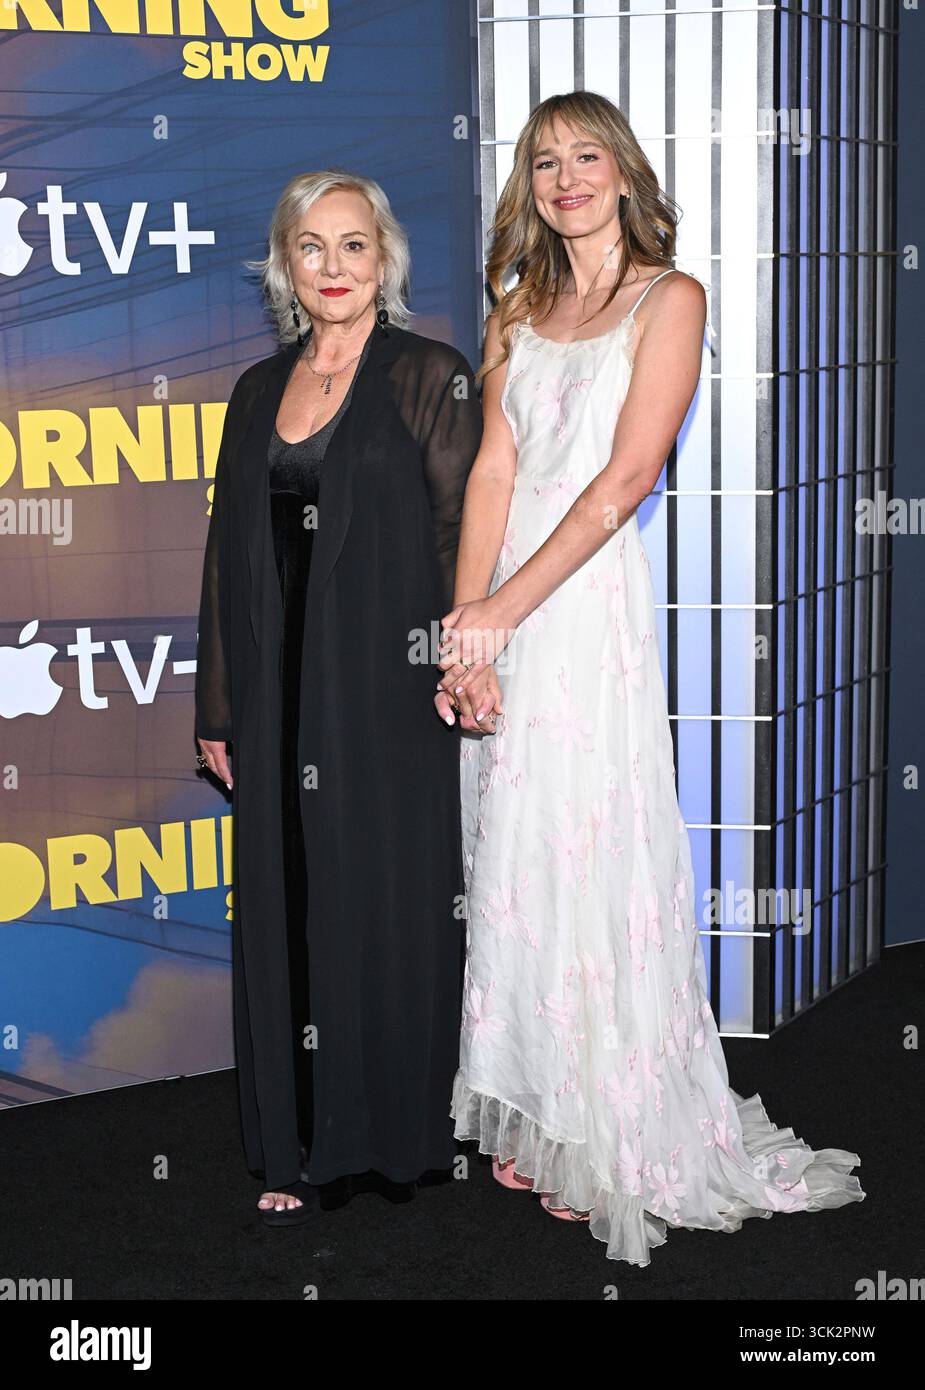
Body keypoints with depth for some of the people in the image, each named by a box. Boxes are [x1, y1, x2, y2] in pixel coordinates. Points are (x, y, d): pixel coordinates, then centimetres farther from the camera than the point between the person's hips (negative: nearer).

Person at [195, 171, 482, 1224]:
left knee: (392, 903, 2)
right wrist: (219, 710, 10)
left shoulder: (429, 377, -1)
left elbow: (463, 536, -6)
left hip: (389, 692, -5)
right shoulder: (259, 390, 13)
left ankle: (399, 1133, 18)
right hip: (281, 699, 5)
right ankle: (299, 1146, 20)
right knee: (287, 911, 8)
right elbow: (228, 553, 13)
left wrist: (456, 671, -14)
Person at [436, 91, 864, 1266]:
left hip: (591, 597, -5)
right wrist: (466, 620, -9)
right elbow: (492, 470, 4)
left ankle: (615, 1145, 13)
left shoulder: (669, 299, -1)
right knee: (510, 852, 9)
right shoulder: (518, 311, 15)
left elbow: (624, 480, -12)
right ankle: (534, 1119, 24)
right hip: (500, 606, 5)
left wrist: (501, 608, -17)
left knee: (592, 853, -2)